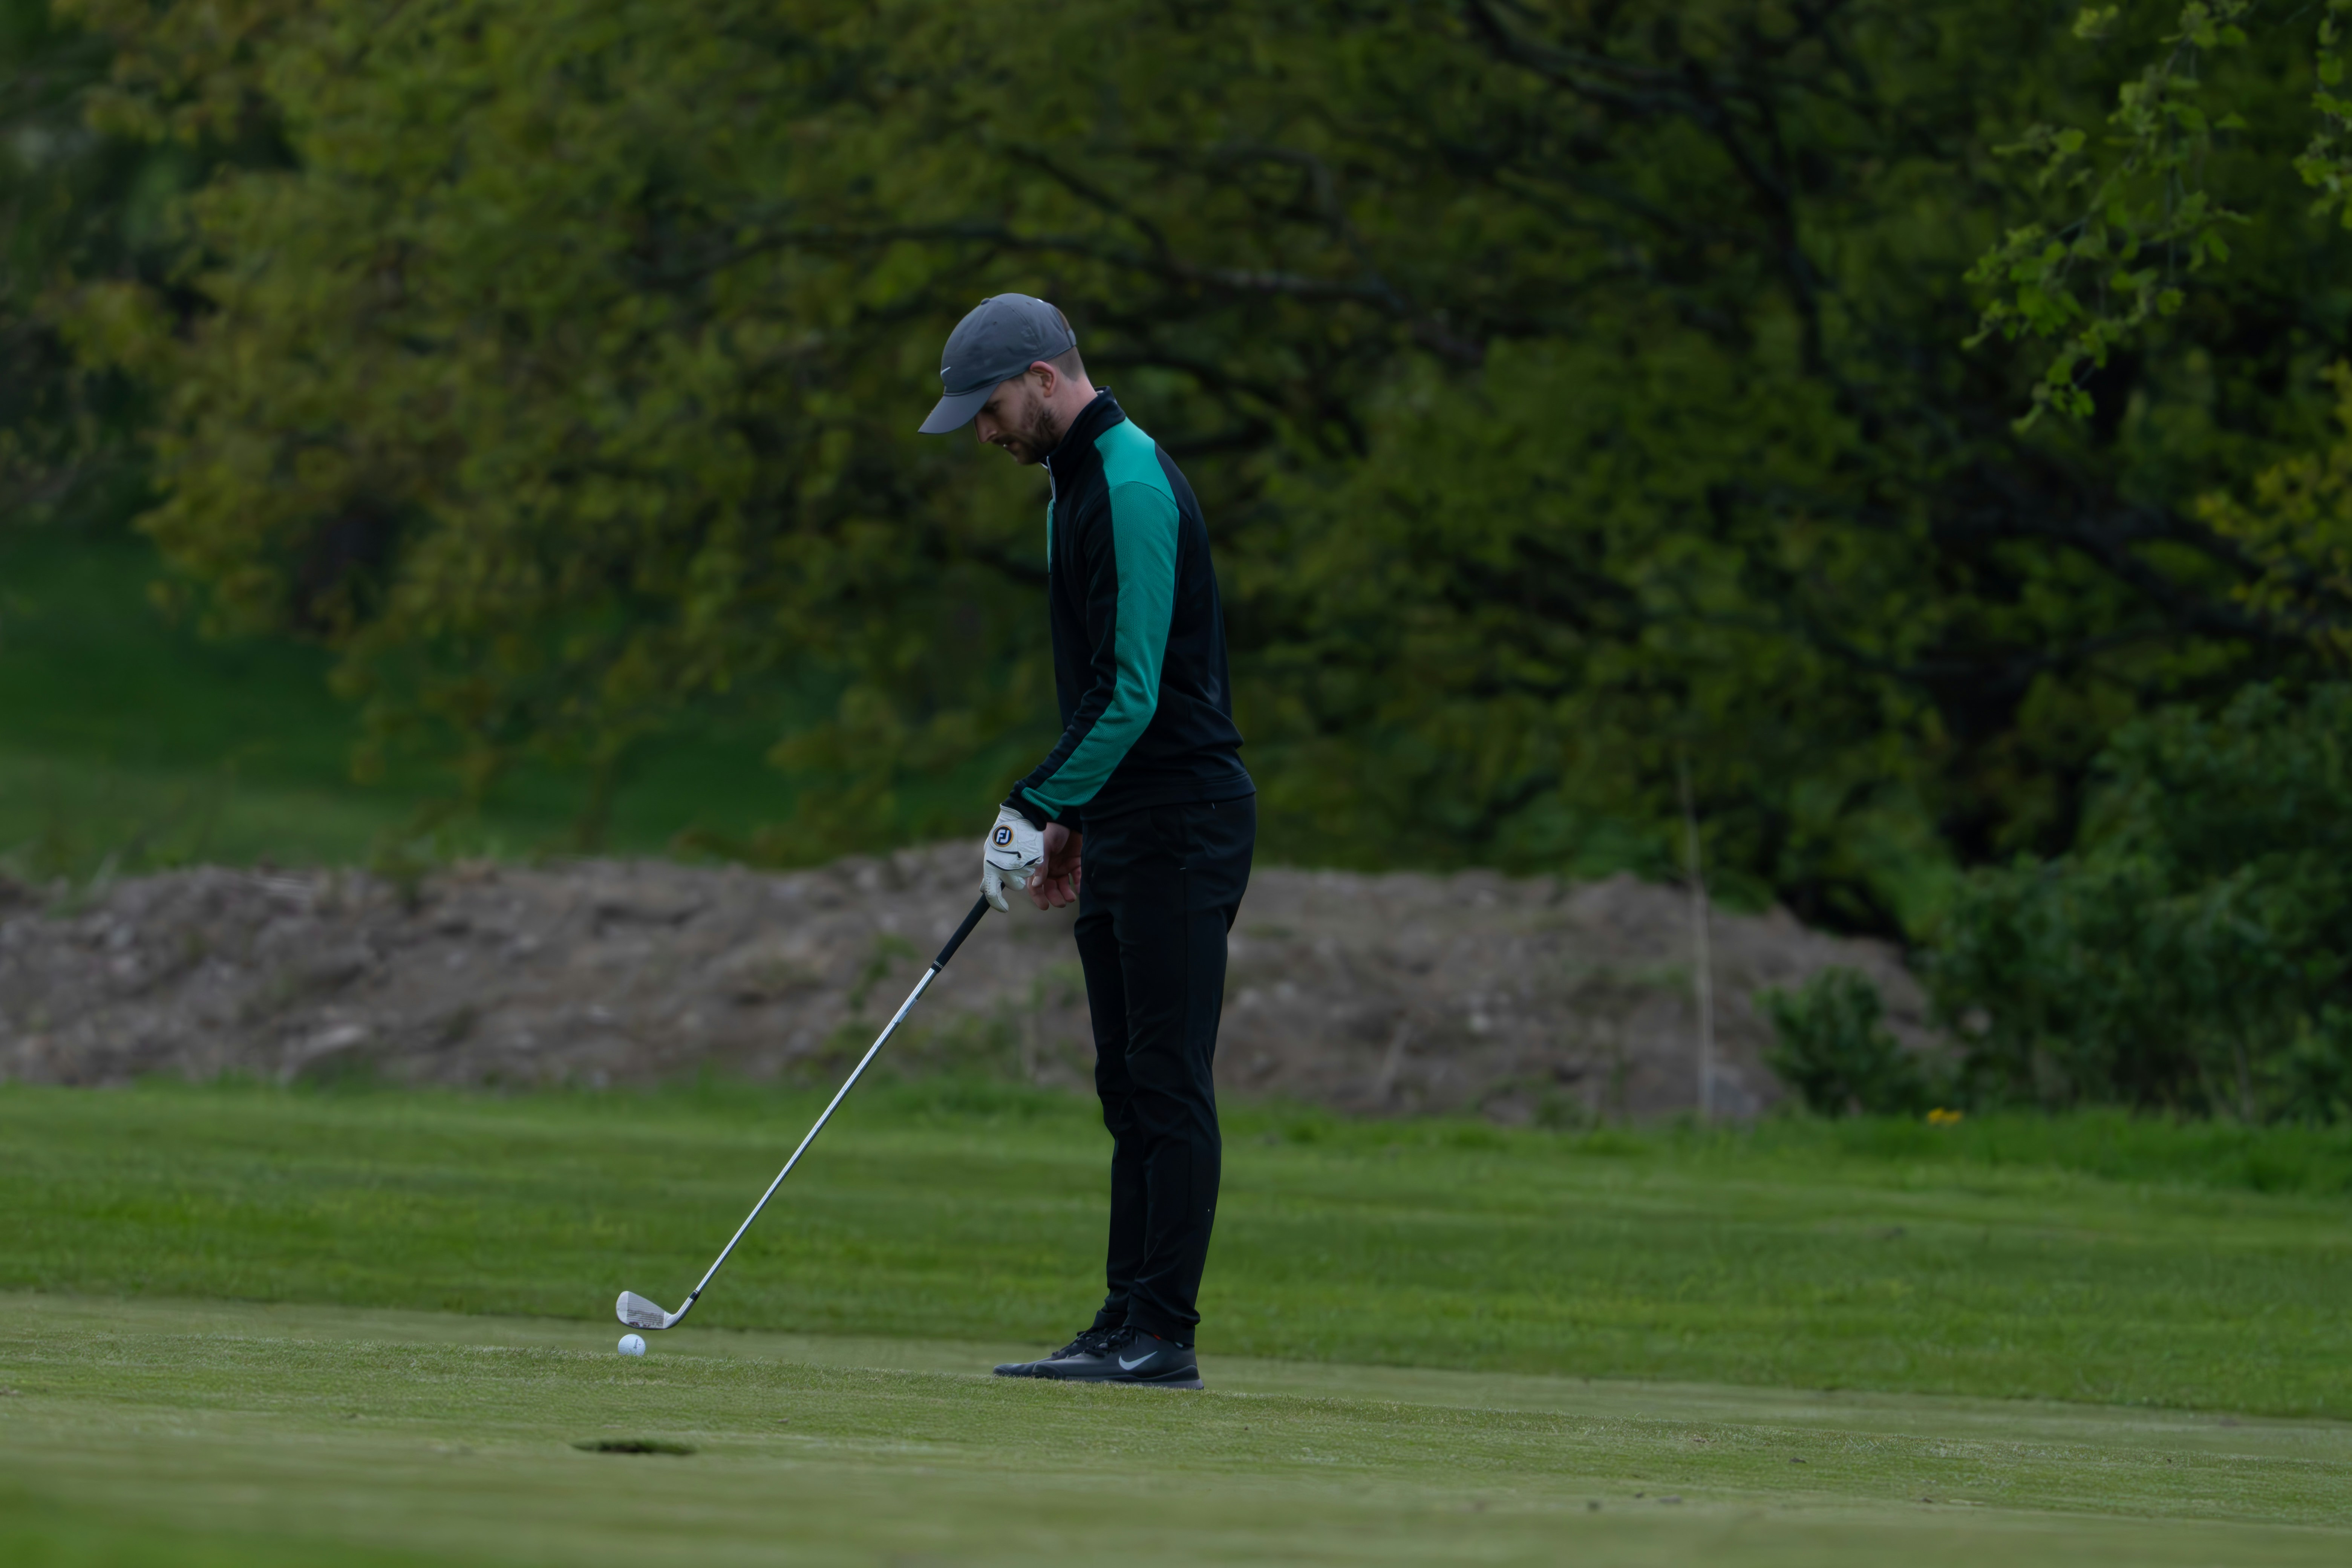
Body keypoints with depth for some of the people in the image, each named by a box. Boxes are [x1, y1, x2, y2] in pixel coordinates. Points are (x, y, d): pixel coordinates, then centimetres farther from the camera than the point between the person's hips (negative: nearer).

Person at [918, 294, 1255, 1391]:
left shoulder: (1131, 489, -17)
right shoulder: (1079, 480, 16)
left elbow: (1132, 692, -21)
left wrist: (1042, 807, -16)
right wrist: (1066, 817, 19)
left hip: (1179, 826, -10)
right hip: (1120, 827, 10)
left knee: (1167, 1082, -9)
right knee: (1129, 1085, 9)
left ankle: (1164, 1333, -9)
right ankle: (1126, 1327, 11)